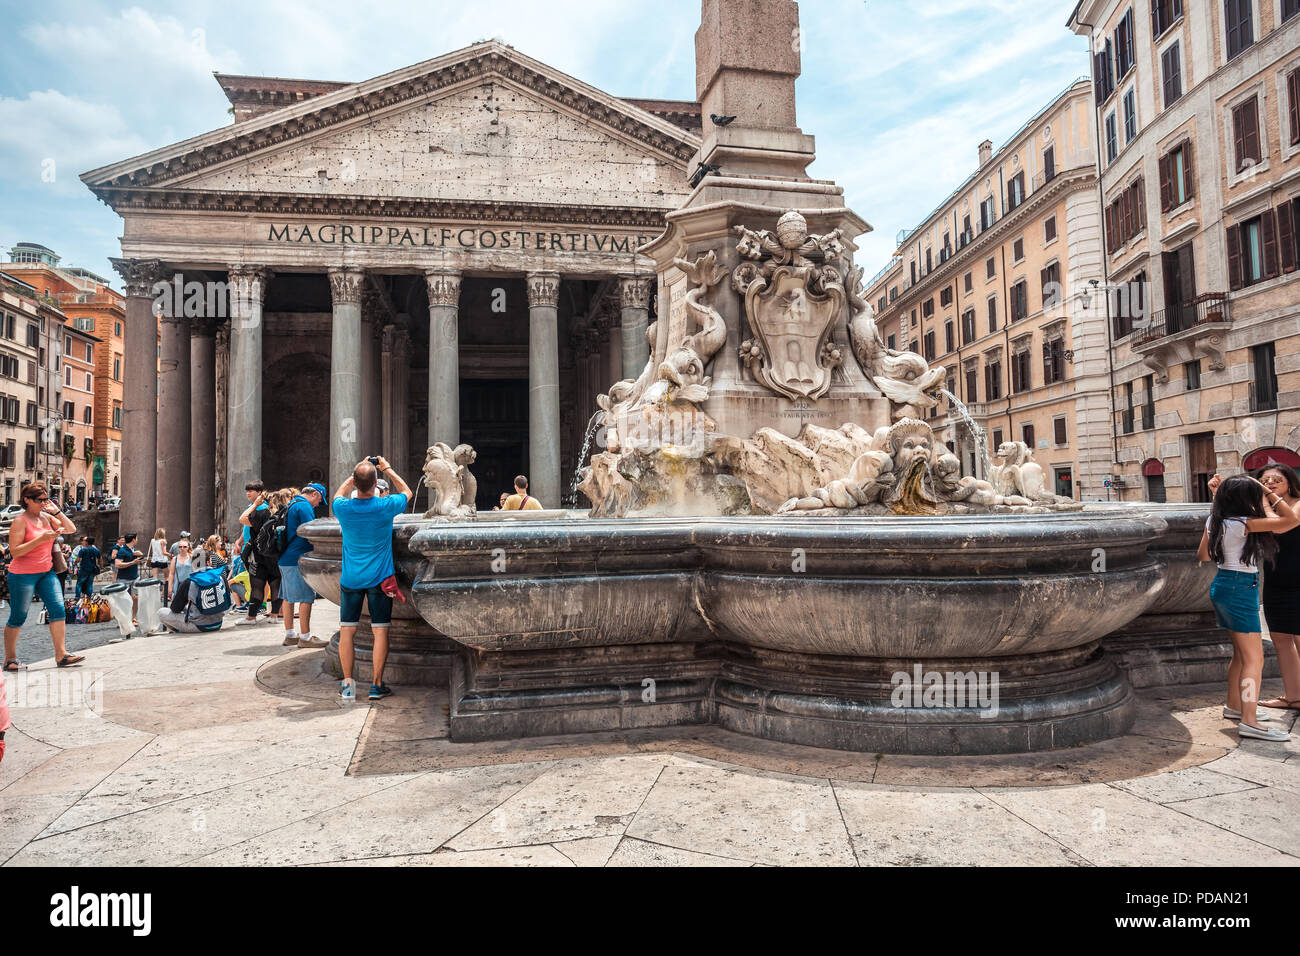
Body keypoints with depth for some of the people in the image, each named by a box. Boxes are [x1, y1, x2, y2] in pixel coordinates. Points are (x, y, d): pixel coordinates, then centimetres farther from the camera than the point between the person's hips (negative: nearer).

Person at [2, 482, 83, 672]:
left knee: (58, 609, -4)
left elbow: (71, 529, 8)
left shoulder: (47, 518, 9)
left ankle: (61, 655, -3)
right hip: (22, 575, -6)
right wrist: (41, 539, -25)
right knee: (18, 617, 2)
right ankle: (10, 659, 16)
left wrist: (56, 511, -1)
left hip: (47, 572, 6)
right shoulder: (20, 521, -10)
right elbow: (14, 551, -16)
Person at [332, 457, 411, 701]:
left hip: (350, 578, 2)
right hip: (379, 578, -1)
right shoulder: (385, 506, -12)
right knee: (380, 631, 4)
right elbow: (406, 491, 11)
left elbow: (339, 494, 20)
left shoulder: (343, 508, -7)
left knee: (346, 630, 9)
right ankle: (377, 685, 8)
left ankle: (348, 684, 10)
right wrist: (388, 469, 19)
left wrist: (356, 475, 20)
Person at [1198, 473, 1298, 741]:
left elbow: (1202, 555, 17)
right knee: (1254, 658, -8)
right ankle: (1249, 722, -13)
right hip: (1240, 589, -9)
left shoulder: (1216, 521, 6)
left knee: (1241, 654, 19)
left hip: (1222, 585, 9)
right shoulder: (1243, 523, -19)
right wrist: (1270, 493, -9)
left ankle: (1234, 706, 29)